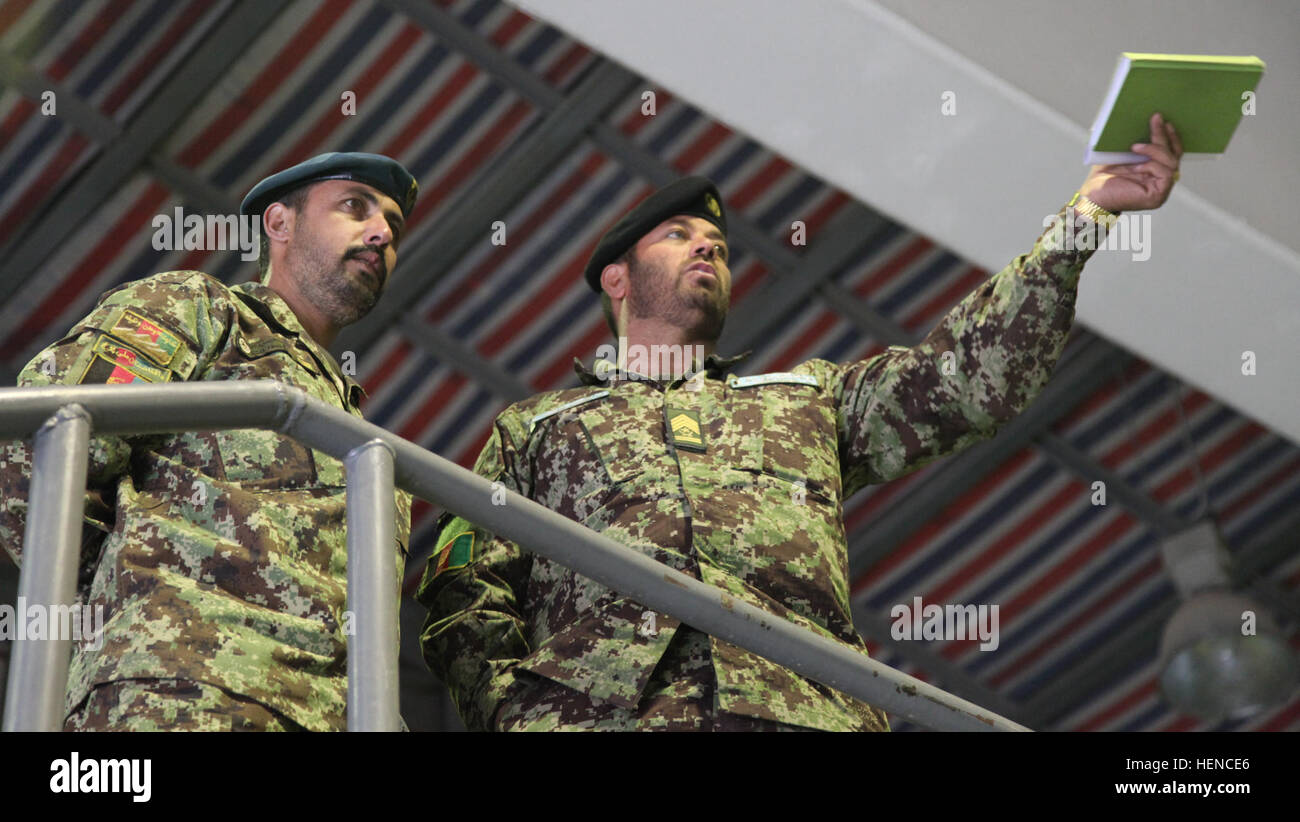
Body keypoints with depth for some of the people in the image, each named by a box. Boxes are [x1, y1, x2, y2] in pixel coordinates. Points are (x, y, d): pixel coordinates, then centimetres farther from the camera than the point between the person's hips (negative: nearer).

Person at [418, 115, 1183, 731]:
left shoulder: (806, 400, 34)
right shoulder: (532, 428, 29)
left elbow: (968, 373, 23)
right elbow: (464, 598, 17)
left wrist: (1085, 215, 16)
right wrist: (512, 710, -3)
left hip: (804, 712, 3)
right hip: (595, 713, -2)